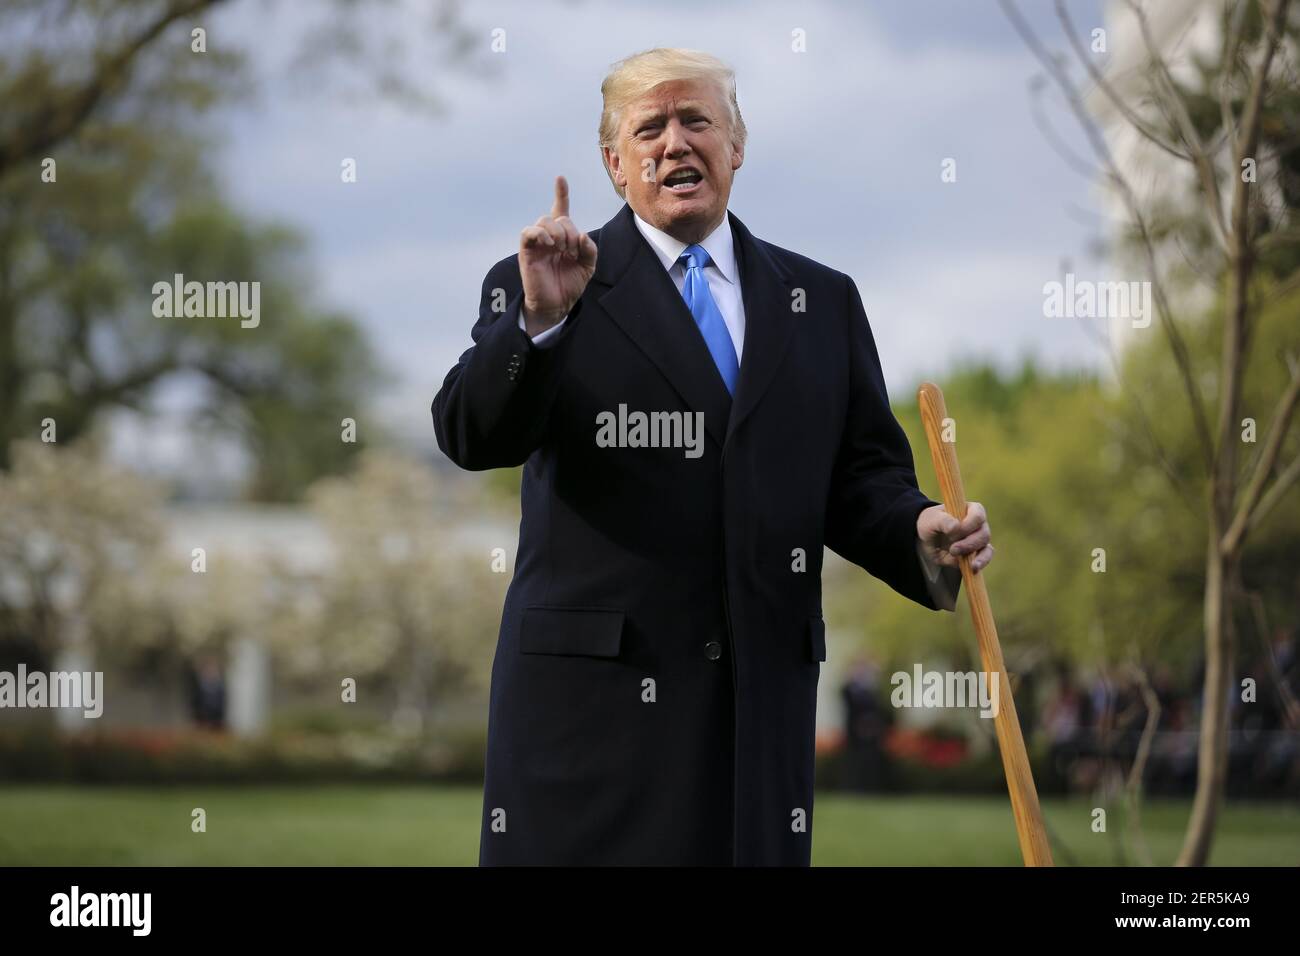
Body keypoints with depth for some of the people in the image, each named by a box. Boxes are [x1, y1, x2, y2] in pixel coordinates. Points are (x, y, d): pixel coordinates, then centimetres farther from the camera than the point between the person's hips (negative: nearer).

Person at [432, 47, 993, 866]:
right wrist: (539, 319, -24)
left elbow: (862, 479, 12)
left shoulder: (822, 302, 14)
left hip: (762, 701, 3)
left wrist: (922, 535, -9)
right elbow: (471, 437, -9)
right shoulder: (538, 288, 4)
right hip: (592, 696, -3)